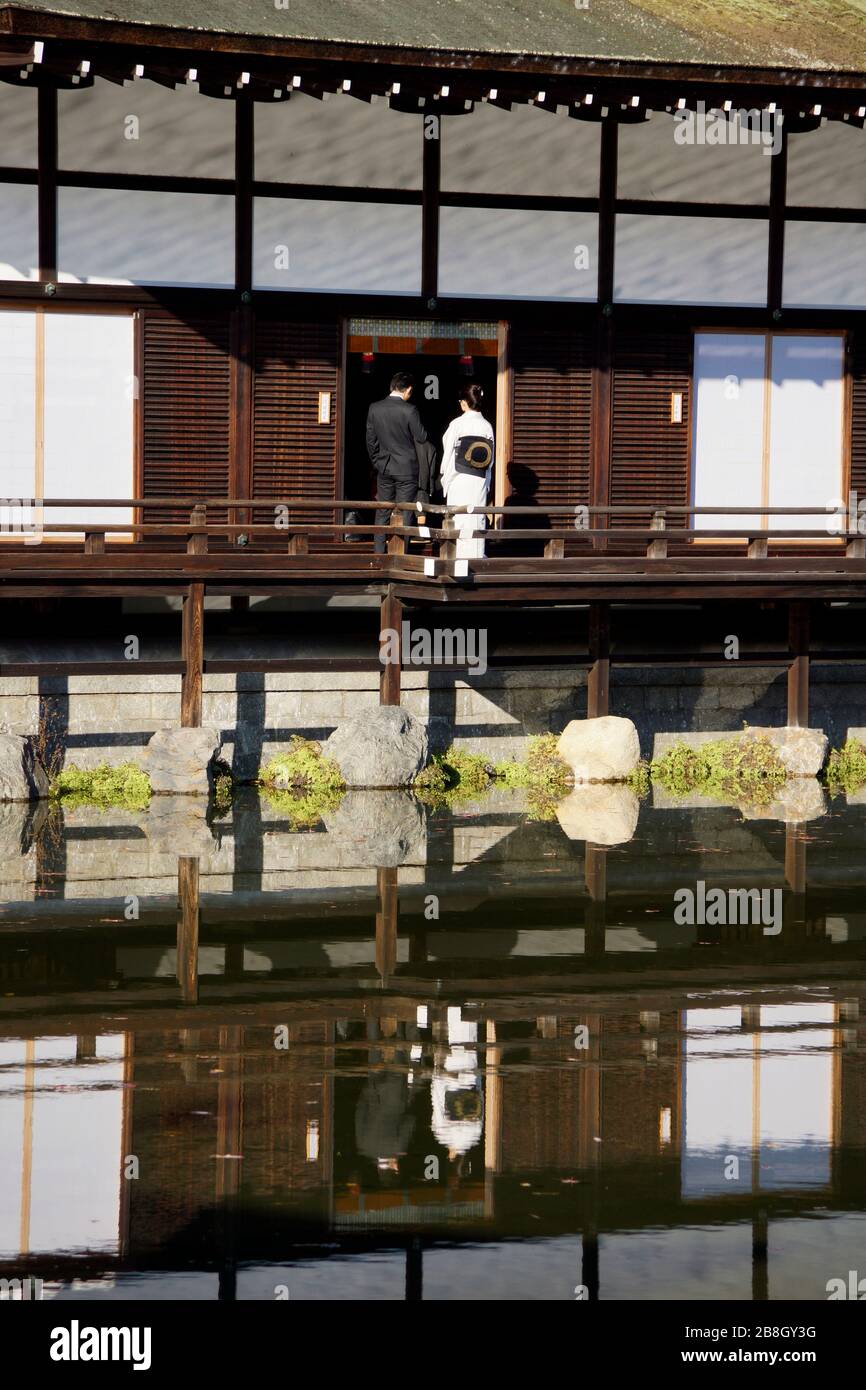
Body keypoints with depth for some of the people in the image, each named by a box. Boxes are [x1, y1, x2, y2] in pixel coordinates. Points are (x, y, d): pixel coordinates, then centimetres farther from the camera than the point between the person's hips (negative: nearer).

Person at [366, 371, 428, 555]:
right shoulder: (409, 410, -15)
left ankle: (379, 553, 12)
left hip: (384, 468, 4)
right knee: (404, 513, 2)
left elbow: (370, 439, 5)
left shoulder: (374, 408, -1)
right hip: (406, 468, -4)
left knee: (382, 512, 12)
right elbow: (421, 438, -9)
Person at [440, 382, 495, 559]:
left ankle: (460, 559, 0)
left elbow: (449, 455, -5)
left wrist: (446, 479, 6)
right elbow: (490, 460, 4)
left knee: (459, 522, 1)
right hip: (480, 482, 3)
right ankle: (476, 557, 7)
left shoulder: (457, 424, -9)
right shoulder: (487, 426, 1)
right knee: (477, 521, 7)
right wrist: (486, 483, 13)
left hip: (459, 480, -3)